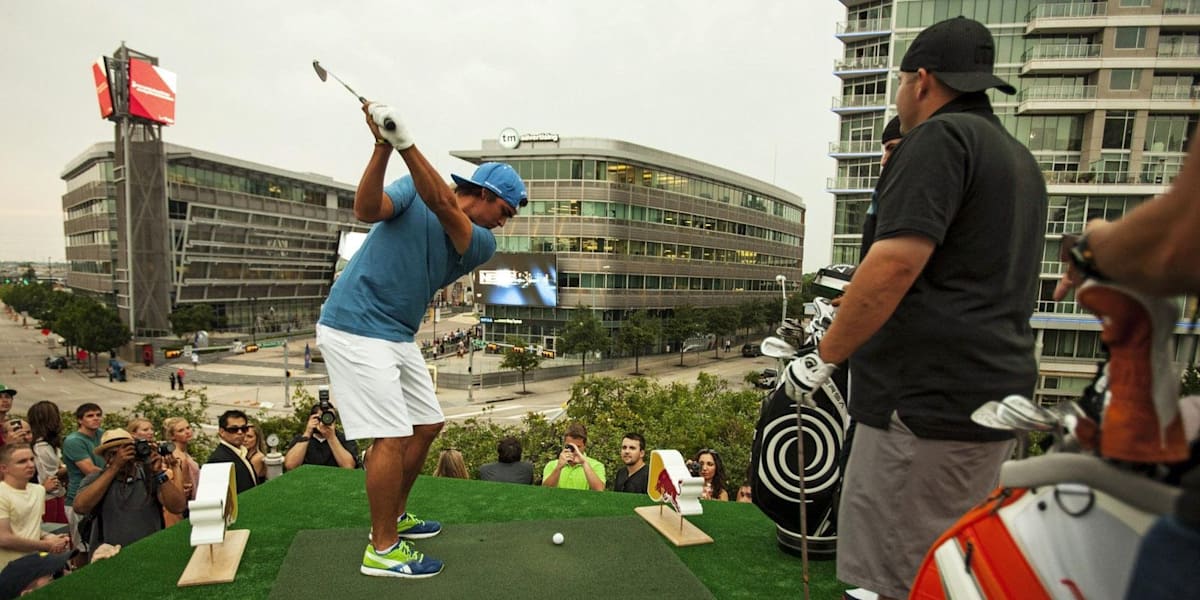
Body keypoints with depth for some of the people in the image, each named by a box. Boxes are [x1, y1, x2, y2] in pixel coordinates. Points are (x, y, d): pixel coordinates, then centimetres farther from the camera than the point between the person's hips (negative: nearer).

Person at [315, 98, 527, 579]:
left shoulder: (482, 244, 2)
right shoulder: (412, 191, -5)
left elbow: (444, 207, -16)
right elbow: (366, 210, -23)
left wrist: (406, 143, -29)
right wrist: (382, 147, -34)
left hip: (398, 336, 7)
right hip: (355, 327, -7)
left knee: (427, 425, 13)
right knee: (392, 435, -10)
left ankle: (393, 517, 32)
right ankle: (383, 551, 4)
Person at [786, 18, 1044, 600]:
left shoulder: (939, 137, -9)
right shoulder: (1019, 159, 20)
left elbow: (896, 263, -21)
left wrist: (822, 357, -13)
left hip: (928, 401, -10)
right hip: (996, 393, 10)